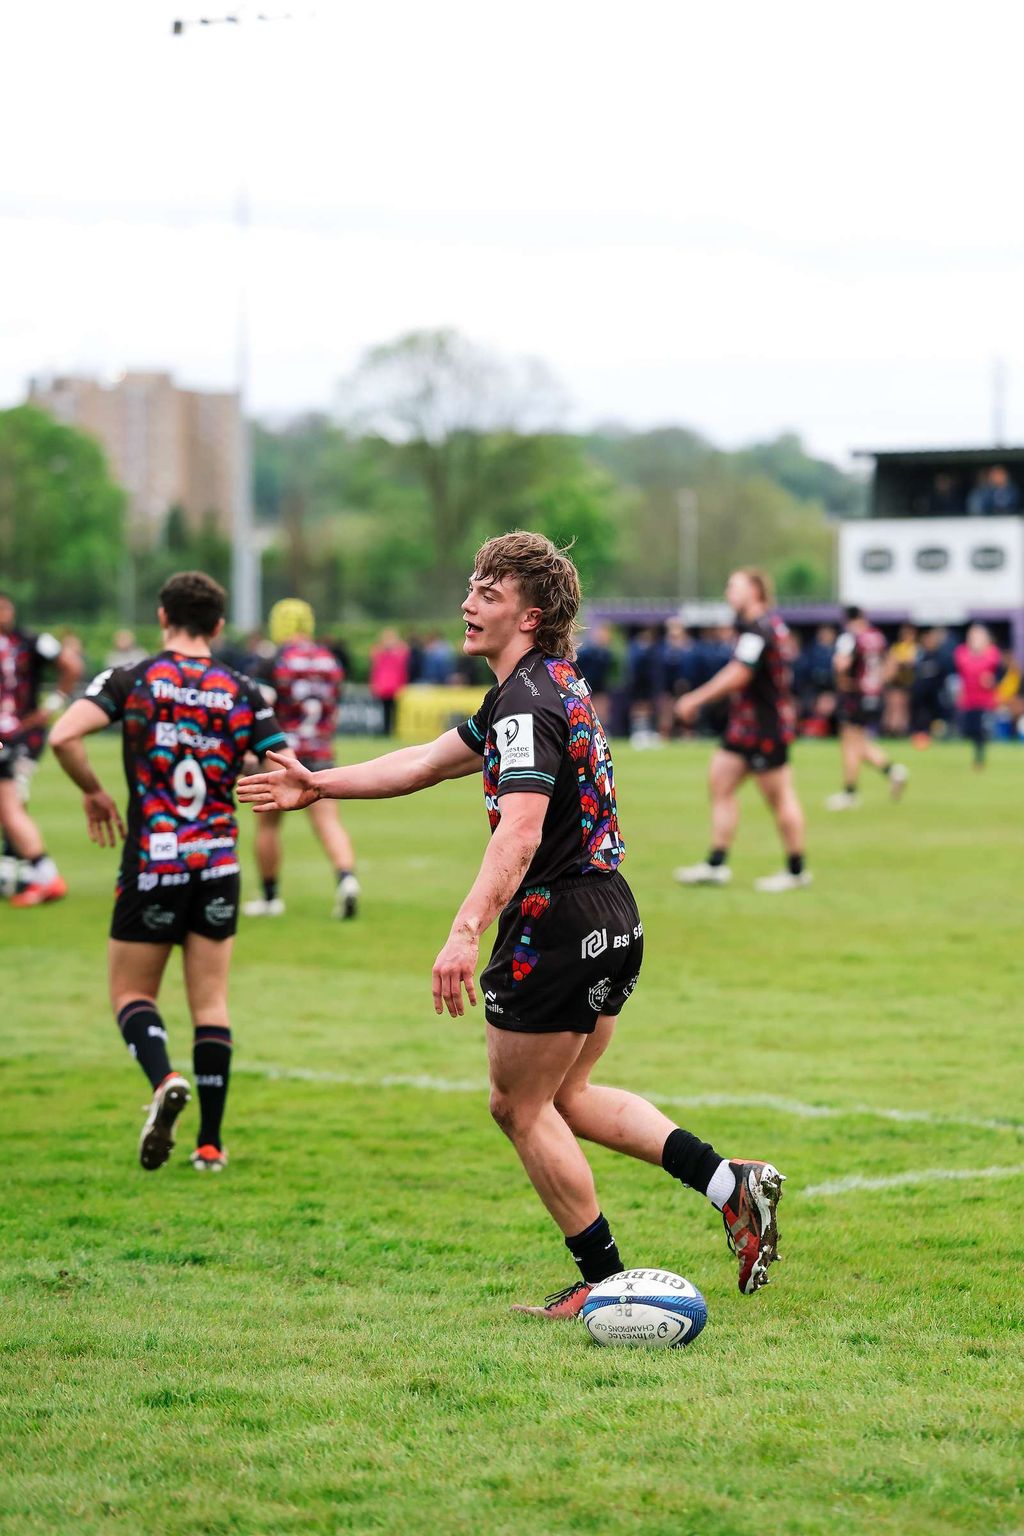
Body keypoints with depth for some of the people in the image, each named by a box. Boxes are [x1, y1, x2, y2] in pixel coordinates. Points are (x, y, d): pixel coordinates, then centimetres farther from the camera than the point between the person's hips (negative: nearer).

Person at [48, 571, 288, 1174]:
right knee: (211, 1004, 10)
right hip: (219, 864, 2)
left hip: (151, 863, -2)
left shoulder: (130, 680, -4)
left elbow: (65, 736, -19)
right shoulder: (244, 691, 1)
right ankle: (210, 1143, 8)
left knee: (132, 993, 11)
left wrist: (94, 792, -2)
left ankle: (164, 1079, -18)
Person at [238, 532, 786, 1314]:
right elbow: (428, 762, 23)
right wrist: (318, 785, 26)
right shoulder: (550, 685, 14)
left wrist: (466, 932, -40)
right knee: (566, 1096, 21)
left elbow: (520, 832, -31)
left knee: (522, 1107, 6)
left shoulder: (529, 700, -18)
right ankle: (730, 1183, 9)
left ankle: (604, 1281, 11)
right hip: (614, 923, 10)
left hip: (556, 926, -10)